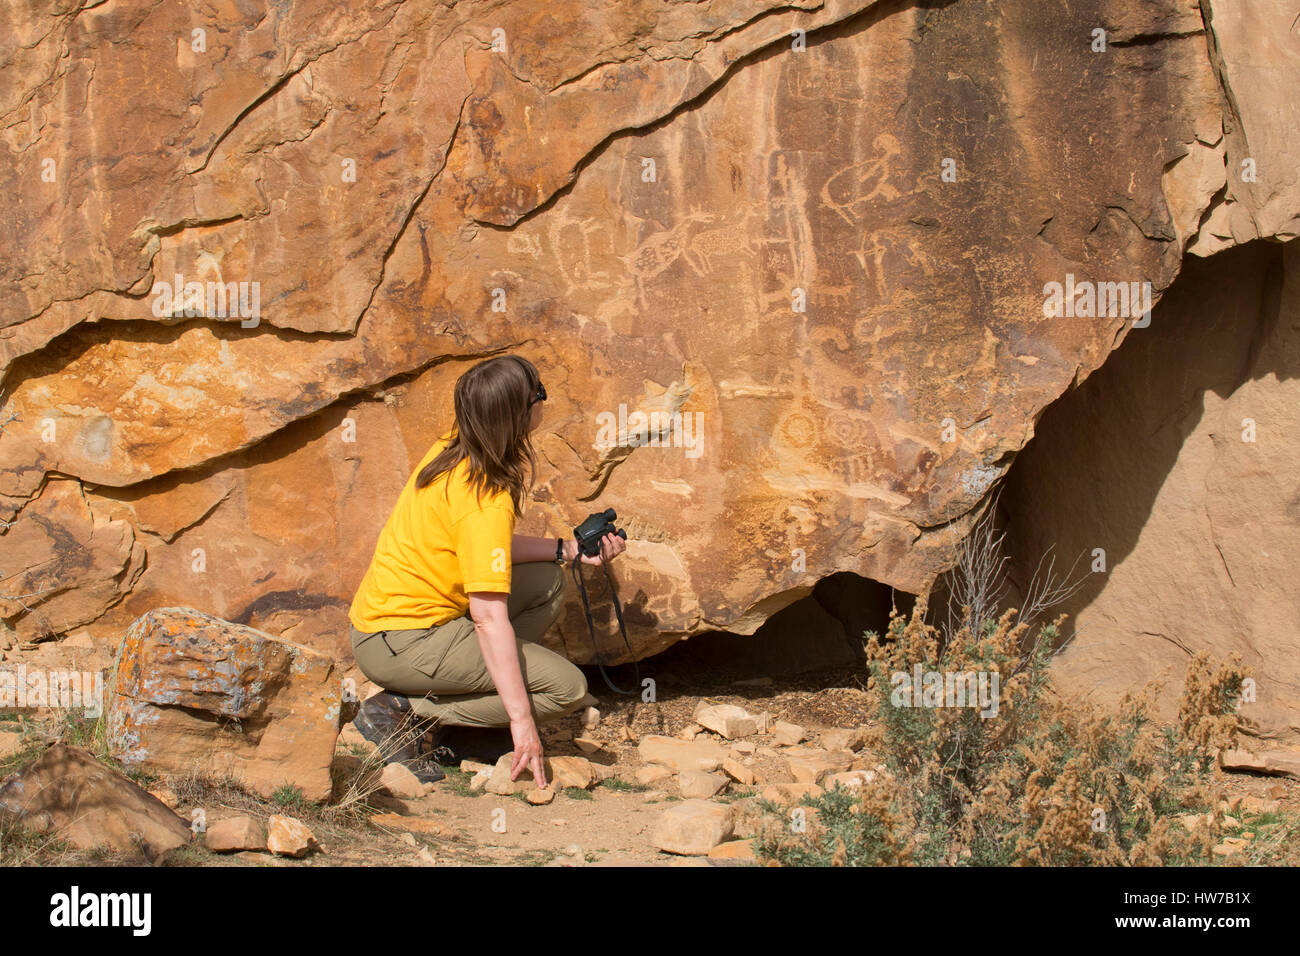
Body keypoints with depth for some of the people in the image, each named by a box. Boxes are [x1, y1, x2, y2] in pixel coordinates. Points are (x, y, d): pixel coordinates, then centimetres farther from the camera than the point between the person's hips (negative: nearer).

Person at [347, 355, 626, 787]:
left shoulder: (453, 450, 3)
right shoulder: (487, 500, -23)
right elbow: (489, 617, -27)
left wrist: (567, 550, 11)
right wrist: (522, 719, -26)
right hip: (402, 645, -10)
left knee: (547, 583, 16)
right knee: (567, 688, -10)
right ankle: (400, 711, -9)